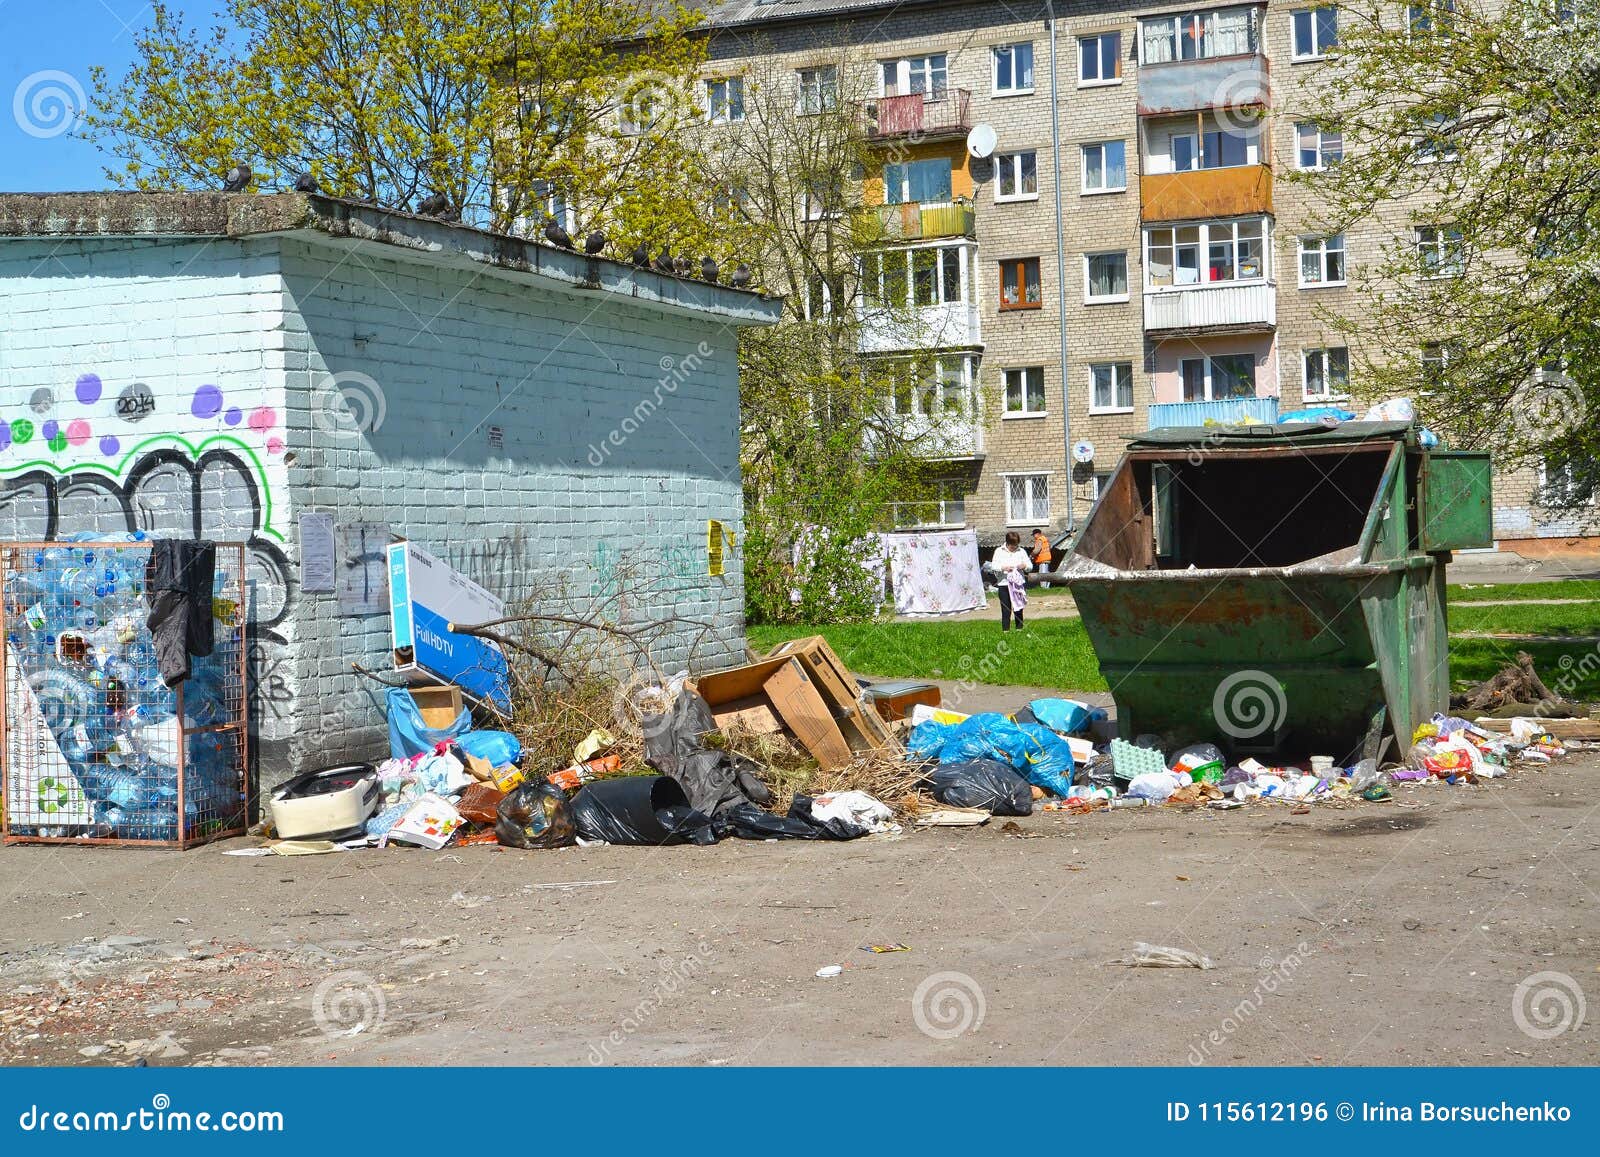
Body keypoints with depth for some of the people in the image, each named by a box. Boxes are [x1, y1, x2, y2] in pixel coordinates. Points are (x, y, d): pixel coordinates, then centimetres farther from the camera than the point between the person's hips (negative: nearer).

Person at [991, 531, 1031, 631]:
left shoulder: (1021, 551, 10)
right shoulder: (999, 551, 4)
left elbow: (1030, 565, 11)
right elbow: (993, 566, -2)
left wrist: (1024, 566, -12)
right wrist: (1004, 568, -20)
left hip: (1018, 584, 2)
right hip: (1004, 584, -2)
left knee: (1018, 609, 7)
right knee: (1006, 610, -3)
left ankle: (1019, 629, 14)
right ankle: (1005, 630, 1)